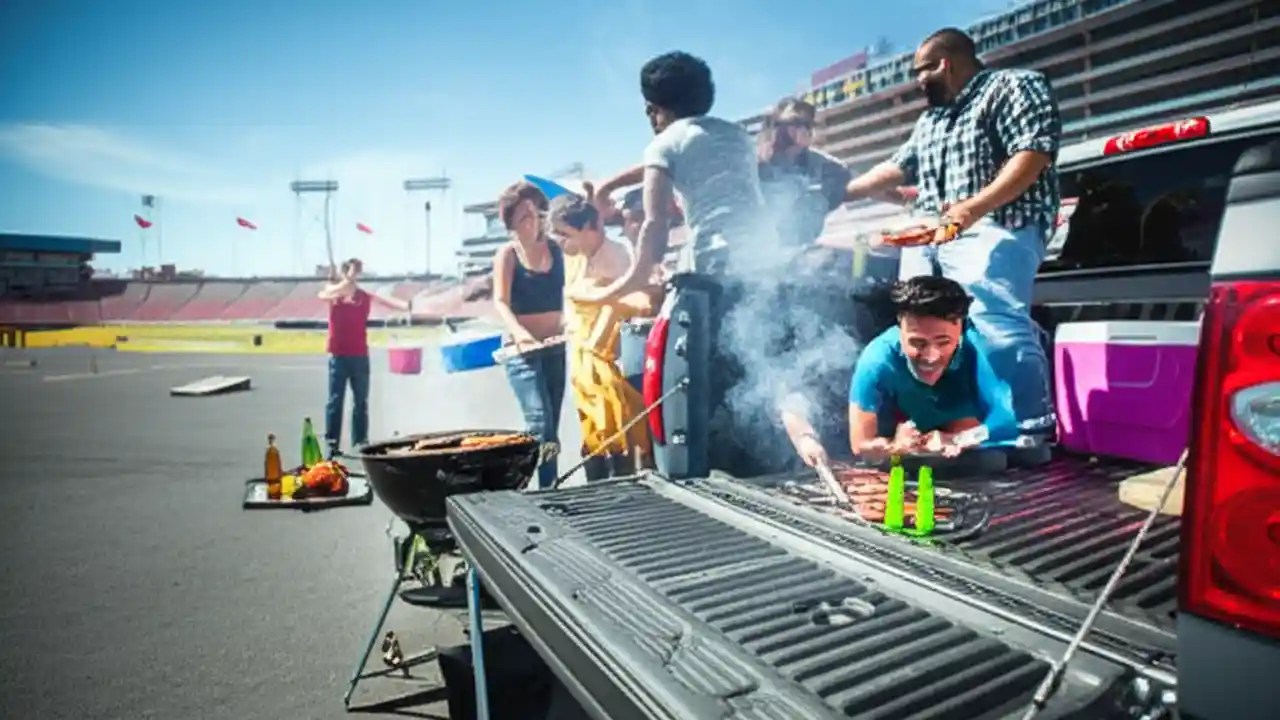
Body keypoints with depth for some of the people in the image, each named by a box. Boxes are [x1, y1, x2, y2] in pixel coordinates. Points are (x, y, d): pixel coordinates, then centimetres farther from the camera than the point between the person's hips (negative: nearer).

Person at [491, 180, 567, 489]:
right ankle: (545, 489, -11)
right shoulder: (507, 254, -1)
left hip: (555, 347, 5)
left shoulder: (556, 250, 9)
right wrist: (519, 332, -31)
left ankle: (551, 489, 18)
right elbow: (501, 302, -12)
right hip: (521, 349, -4)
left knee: (551, 426, 9)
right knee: (539, 423, -17)